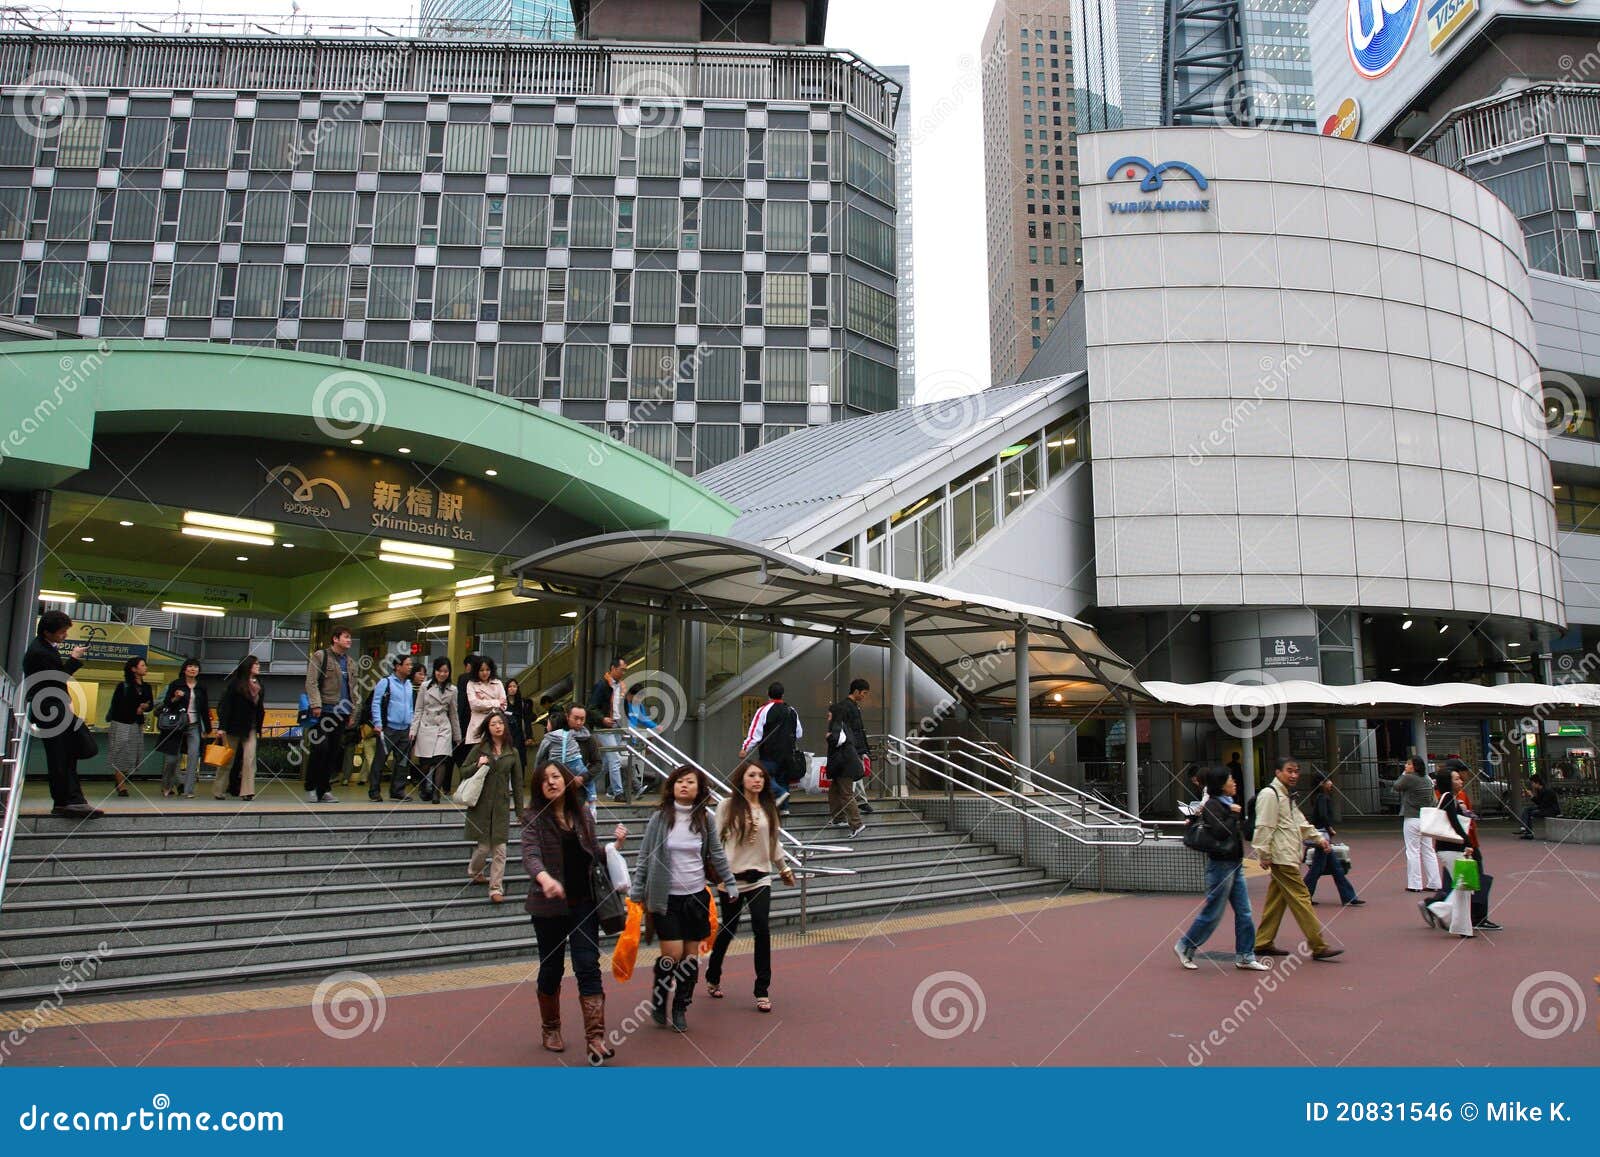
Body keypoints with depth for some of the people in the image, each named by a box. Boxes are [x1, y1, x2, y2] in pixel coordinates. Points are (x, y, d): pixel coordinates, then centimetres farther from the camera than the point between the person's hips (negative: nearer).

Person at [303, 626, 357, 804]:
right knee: (320, 749, -10)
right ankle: (311, 789, 2)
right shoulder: (320, 656, 0)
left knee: (334, 752, 5)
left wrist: (352, 712, 16)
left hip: (340, 714, 6)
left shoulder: (348, 661, 18)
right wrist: (316, 704, -18)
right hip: (323, 711, -6)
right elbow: (311, 682, -8)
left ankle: (324, 790, 11)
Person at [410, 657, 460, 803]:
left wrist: (457, 736, 16)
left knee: (441, 759, -16)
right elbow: (418, 710, 6)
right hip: (425, 727, 0)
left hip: (443, 728, 0)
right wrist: (413, 730, -2)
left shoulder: (452, 690, 8)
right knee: (425, 763, 1)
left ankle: (436, 792, -12)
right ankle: (425, 789, 20)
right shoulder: (425, 686, 4)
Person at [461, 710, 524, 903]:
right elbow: (463, 771, 4)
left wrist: (520, 810, 7)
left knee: (499, 848, -2)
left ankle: (496, 888, 6)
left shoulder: (512, 753, 5)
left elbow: (517, 783, 8)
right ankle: (473, 872, 33)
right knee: (483, 846, 3)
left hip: (501, 806, 1)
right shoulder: (479, 749, 0)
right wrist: (477, 765, -16)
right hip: (480, 804, -1)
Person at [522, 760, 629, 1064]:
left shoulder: (584, 817, 7)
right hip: (549, 905, -2)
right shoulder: (535, 818, -5)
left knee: (588, 967, -6)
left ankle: (595, 1039, -9)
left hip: (584, 903, 2)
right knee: (551, 968, 11)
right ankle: (550, 1029, 32)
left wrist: (616, 844, -4)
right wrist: (544, 878, -41)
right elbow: (530, 855, -20)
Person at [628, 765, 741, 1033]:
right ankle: (658, 1002, 18)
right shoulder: (660, 817, -5)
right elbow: (644, 858, -1)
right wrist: (636, 893, 0)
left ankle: (680, 1009, 23)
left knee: (691, 956, 6)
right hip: (666, 897, -3)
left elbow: (717, 855, 9)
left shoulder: (705, 819, 1)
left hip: (696, 895, 3)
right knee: (672, 954, -8)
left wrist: (731, 885, 8)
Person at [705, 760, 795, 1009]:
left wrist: (784, 869, 24)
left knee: (762, 931, -10)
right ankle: (713, 978, 36)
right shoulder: (727, 807, -6)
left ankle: (762, 991, 0)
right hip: (732, 878, -2)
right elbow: (716, 841, -8)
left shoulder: (769, 809, 6)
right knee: (728, 930, 11)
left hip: (760, 878, 2)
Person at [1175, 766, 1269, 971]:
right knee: (1213, 912, -1)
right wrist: (1233, 814, -17)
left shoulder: (1227, 803, 14)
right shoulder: (1212, 805, -15)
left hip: (1234, 864, 9)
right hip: (1221, 864, -9)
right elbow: (1220, 833, -26)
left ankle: (1245, 957, 14)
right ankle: (1185, 947, 12)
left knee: (1244, 912, 8)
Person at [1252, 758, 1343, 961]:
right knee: (1301, 899, -8)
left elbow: (1300, 822, 26)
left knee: (1276, 900, 13)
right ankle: (1318, 947, -6)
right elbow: (1264, 827, -17)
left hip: (1288, 856, 10)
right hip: (1281, 857, -10)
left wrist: (1318, 838, 14)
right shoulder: (1270, 795, -14)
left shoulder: (1286, 796, 19)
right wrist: (1265, 855, -18)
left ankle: (1263, 943, 19)